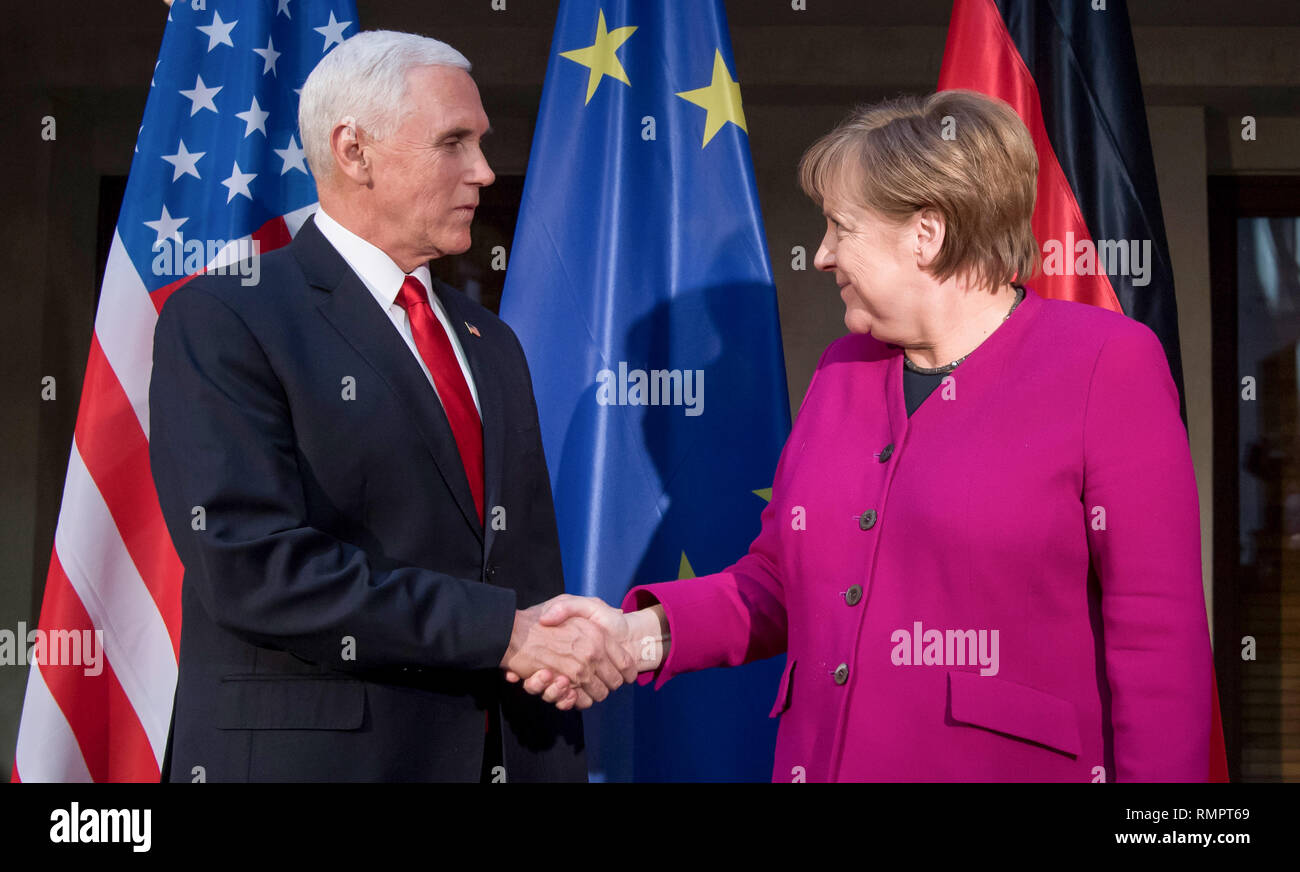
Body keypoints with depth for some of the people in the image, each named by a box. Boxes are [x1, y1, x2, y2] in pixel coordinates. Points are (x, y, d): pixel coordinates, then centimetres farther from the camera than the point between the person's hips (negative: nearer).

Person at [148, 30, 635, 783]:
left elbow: (531, 578, 13)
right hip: (309, 752, -6)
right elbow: (253, 567, -19)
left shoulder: (490, 344, 13)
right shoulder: (221, 322, -8)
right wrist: (502, 632, -19)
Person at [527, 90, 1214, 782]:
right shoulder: (842, 372, 9)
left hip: (1015, 765, -5)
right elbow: (777, 581, 12)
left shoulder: (1107, 362, -8)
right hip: (821, 762, 5)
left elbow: (1158, 633, -11)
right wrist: (643, 634, -3)